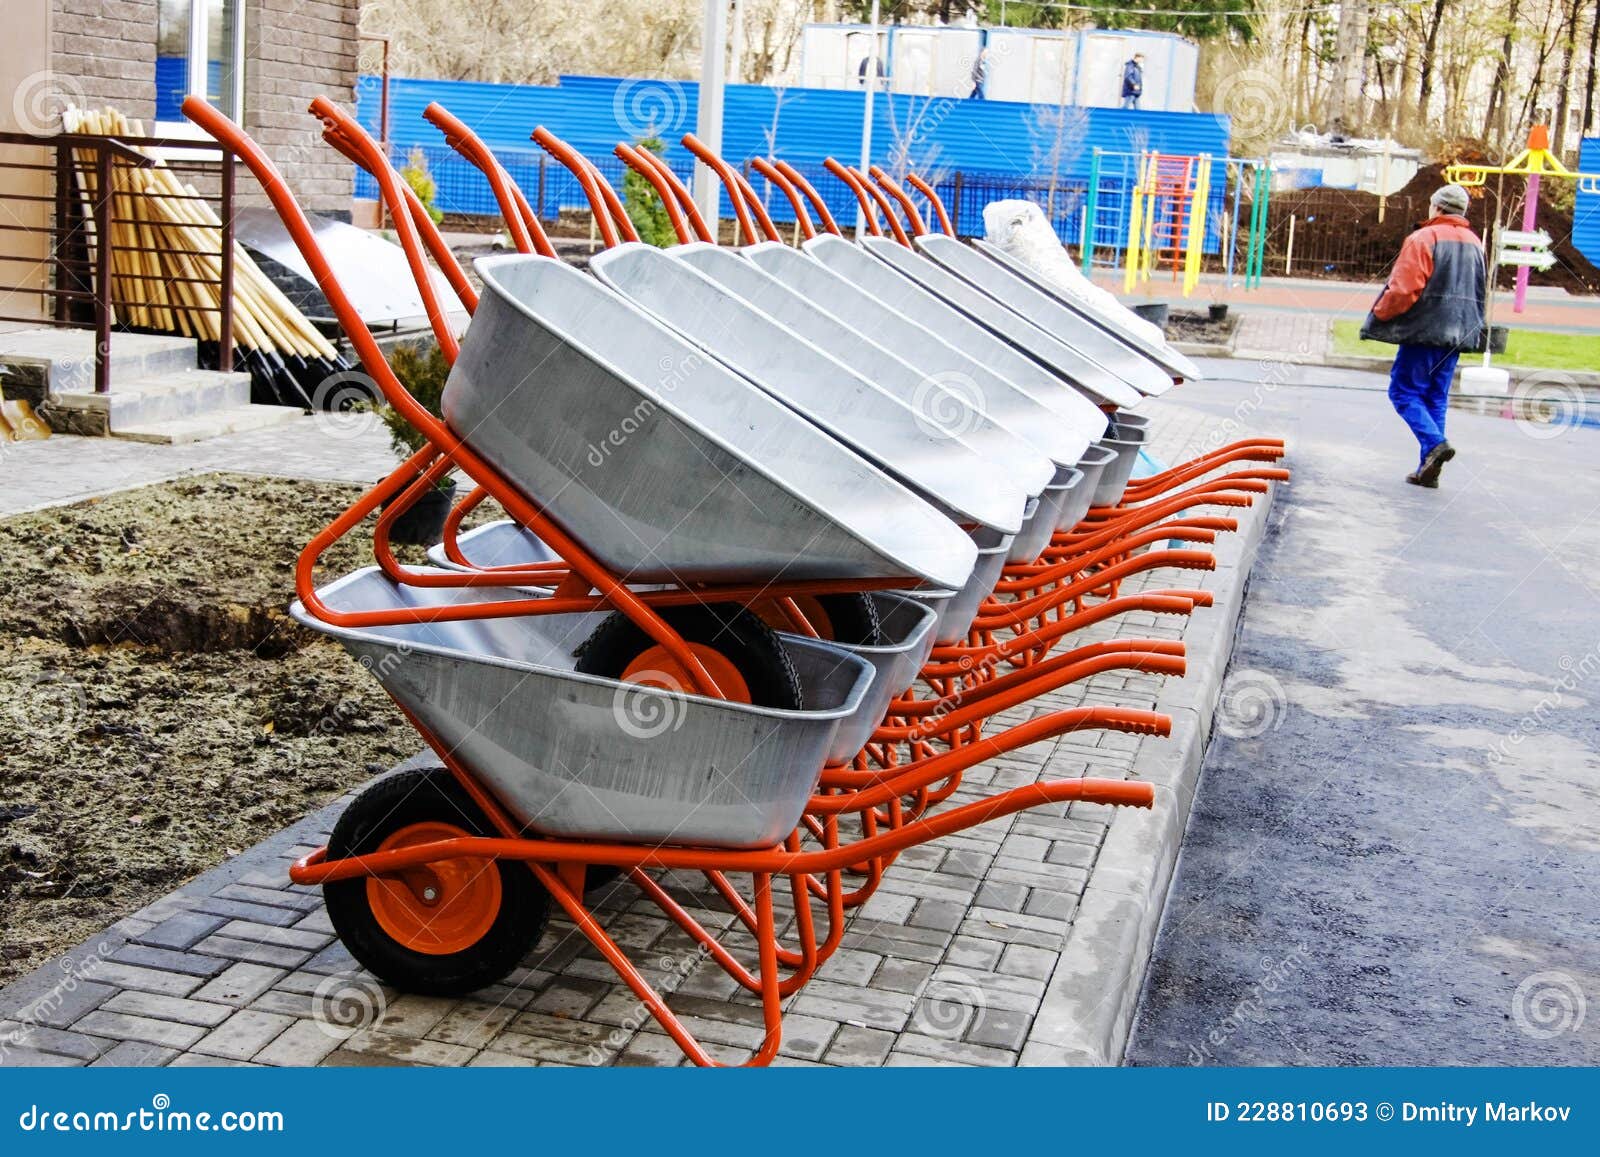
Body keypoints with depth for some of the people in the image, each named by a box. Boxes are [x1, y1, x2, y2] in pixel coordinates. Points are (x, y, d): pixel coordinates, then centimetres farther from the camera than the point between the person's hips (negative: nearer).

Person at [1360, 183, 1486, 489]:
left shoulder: (1423, 238, -10)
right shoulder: (1475, 243, 14)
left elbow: (1403, 288, -16)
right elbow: (1480, 291, 21)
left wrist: (1379, 314, -3)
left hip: (1424, 328, -7)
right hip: (1458, 333, 7)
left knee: (1404, 390, 0)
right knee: (1436, 397, 11)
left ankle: (1434, 443, -20)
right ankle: (1429, 469, 9)